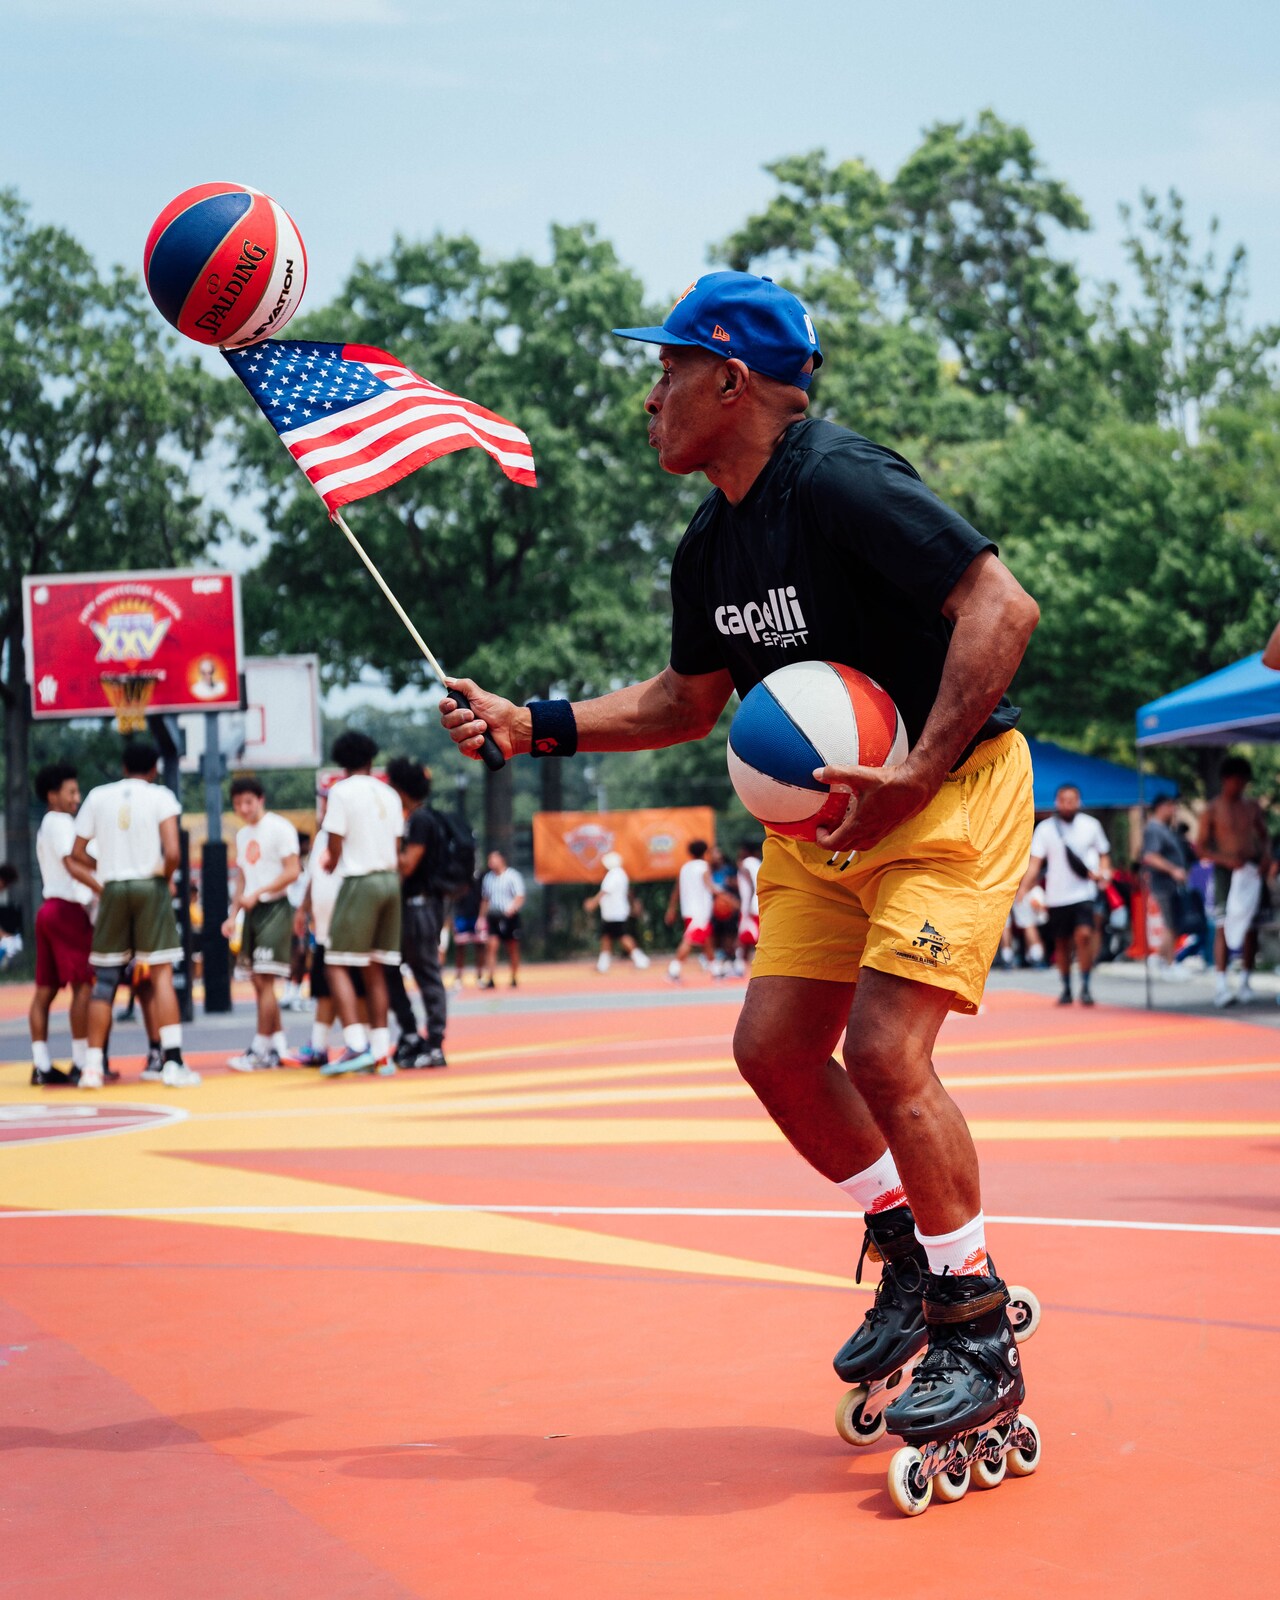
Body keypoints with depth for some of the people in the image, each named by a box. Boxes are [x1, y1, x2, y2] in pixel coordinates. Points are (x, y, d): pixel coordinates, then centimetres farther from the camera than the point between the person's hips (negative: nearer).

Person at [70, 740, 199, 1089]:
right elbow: (172, 852, -13)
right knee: (162, 973, 0)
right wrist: (165, 877, 6)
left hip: (112, 888, 2)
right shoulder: (161, 796, -1)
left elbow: (77, 853, 9)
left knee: (105, 978, 8)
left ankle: (93, 1065, 5)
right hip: (150, 886, -2)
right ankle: (172, 1061, -9)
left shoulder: (98, 796, 7)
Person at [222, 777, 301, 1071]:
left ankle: (260, 1051, -10)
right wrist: (233, 915, 11)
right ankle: (279, 1045, 13)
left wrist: (256, 894, -19)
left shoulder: (279, 828, -8)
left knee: (264, 980, -11)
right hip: (252, 912, 8)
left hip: (275, 907, -8)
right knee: (258, 981, 7)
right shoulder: (242, 835, 16)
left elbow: (292, 872, -15)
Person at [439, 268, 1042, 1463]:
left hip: (953, 791, -9)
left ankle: (980, 1338, -3)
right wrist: (531, 726, 10)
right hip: (824, 811, 9)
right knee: (774, 1048, 3)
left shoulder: (840, 485, -21)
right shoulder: (711, 545, 6)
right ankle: (907, 1253, 23)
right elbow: (689, 700, 19)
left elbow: (1001, 608, -26)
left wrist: (915, 775, -31)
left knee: (884, 1050, -18)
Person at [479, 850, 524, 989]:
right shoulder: (487, 878, 13)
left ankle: (514, 979, 18)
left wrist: (512, 908, -27)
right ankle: (490, 979, -17)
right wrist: (482, 918, 17)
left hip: (510, 916, -3)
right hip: (493, 917, 3)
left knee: (513, 949, 6)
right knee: (491, 945, -13)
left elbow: (520, 897, -9)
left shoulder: (512, 876, -3)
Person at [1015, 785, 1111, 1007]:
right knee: (1061, 943, 7)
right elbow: (1034, 863, -2)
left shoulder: (1091, 825, 3)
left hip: (1083, 893, -1)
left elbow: (1104, 854, 15)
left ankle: (1085, 986, -10)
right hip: (1056, 895, 2)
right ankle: (1066, 989, 23)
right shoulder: (1044, 828, 1)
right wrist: (1023, 889, -15)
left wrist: (1102, 872, -6)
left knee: (1083, 934, -20)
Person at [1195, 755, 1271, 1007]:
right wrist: (1226, 860, -18)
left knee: (1251, 927, 5)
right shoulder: (1212, 810, -2)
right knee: (1224, 927, -12)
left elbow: (1264, 836, 18)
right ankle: (1220, 987, -16)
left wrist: (1266, 857, -3)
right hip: (1226, 872, -4)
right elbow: (1200, 847, -3)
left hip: (1252, 871, 4)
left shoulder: (1252, 806, 9)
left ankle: (1246, 983, 16)